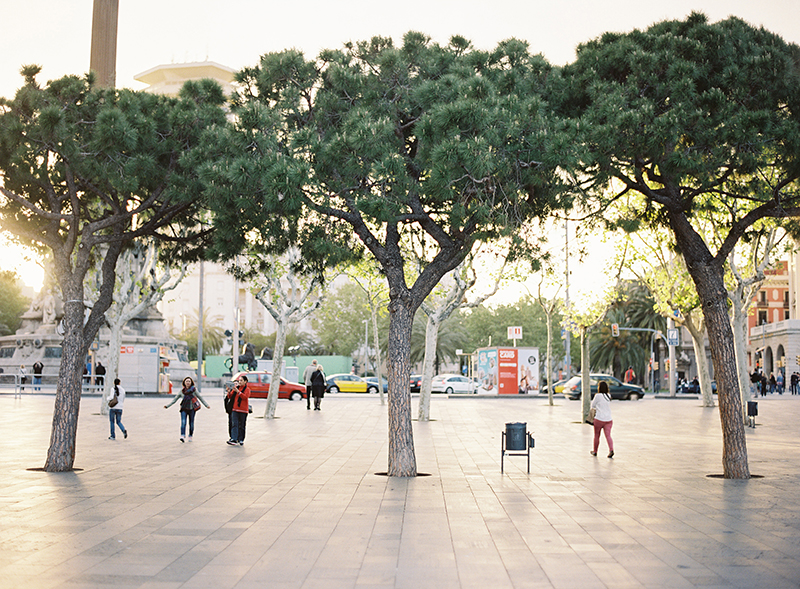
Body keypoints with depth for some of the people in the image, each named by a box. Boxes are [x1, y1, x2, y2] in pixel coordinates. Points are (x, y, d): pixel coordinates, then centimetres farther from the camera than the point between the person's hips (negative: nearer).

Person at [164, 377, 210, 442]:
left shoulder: (194, 390, 1)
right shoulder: (182, 391, 6)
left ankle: (190, 436, 20)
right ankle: (182, 436, -22)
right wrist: (167, 405, 4)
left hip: (192, 409, -1)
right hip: (184, 409, 1)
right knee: (183, 422, -14)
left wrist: (206, 405, 7)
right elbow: (175, 399, 11)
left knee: (191, 423, 5)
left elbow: (200, 398, 8)